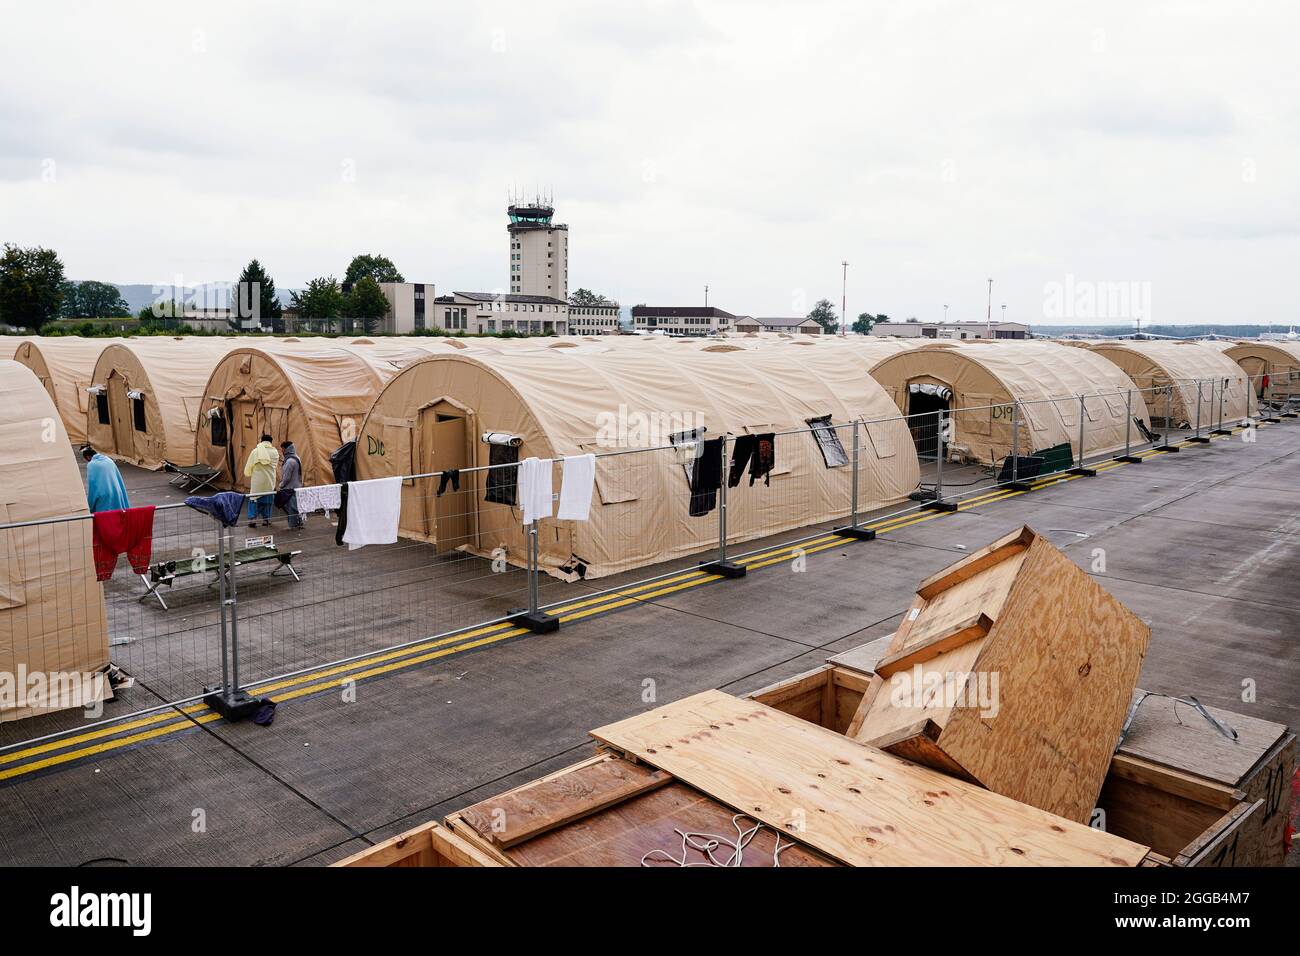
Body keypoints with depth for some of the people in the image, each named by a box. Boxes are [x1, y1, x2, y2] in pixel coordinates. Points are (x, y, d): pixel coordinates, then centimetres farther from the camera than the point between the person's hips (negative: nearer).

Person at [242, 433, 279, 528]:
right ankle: (266, 519, 15)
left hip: (257, 481, -1)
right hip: (270, 481, 2)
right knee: (268, 499, 12)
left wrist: (247, 474, 20)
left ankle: (252, 519, 5)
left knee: (254, 499, 8)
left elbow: (249, 466, 0)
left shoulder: (255, 451, -6)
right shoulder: (275, 452, -1)